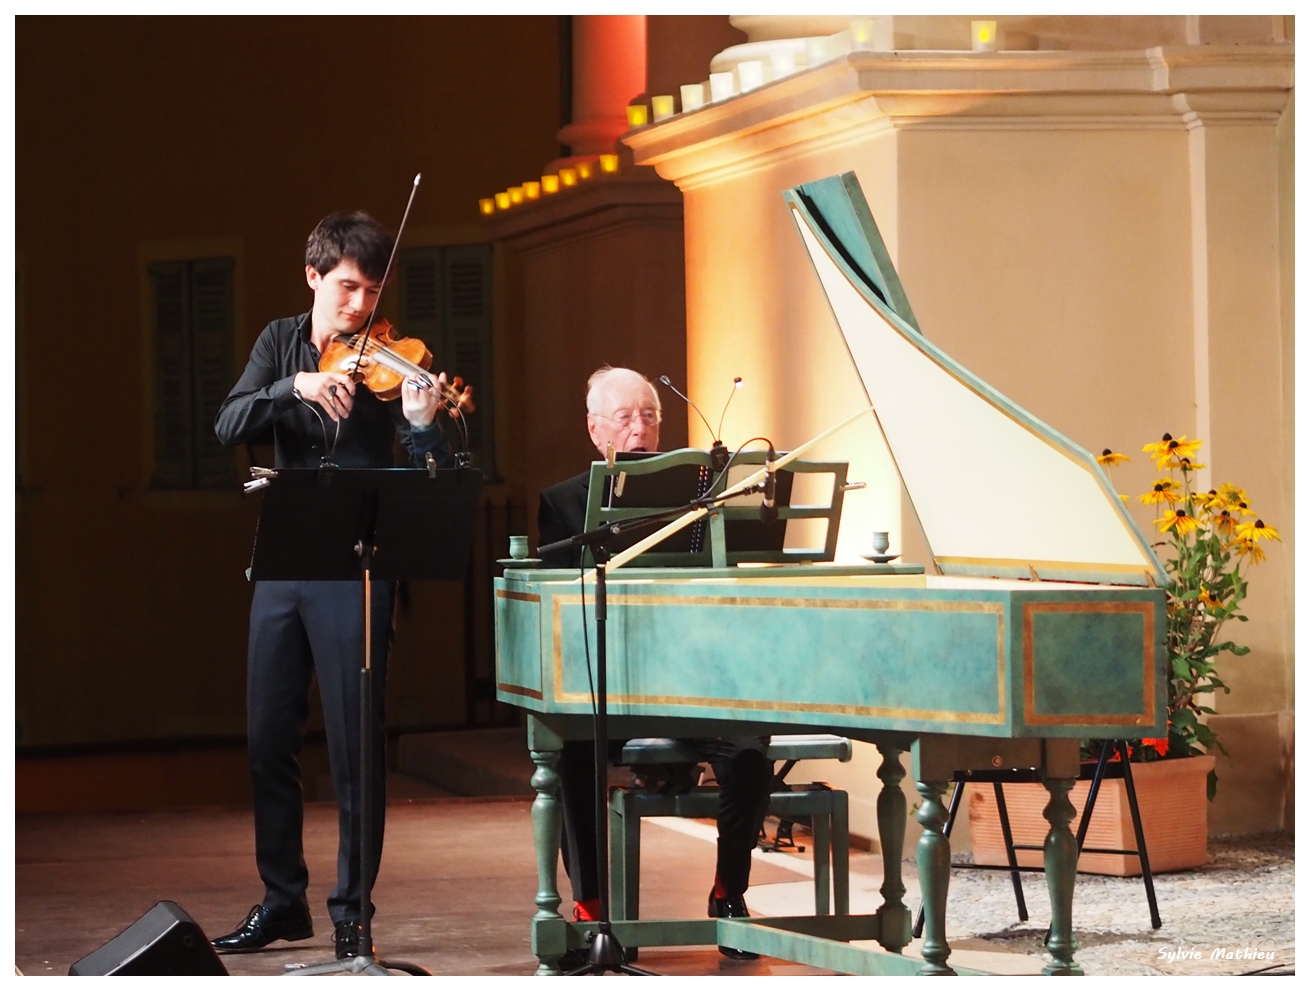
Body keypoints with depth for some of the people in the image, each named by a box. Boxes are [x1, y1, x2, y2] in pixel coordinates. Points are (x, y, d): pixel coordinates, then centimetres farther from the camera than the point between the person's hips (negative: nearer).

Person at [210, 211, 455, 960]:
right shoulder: (282, 344, 9)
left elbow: (439, 475, -13)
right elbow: (230, 425, -5)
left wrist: (424, 423, -35)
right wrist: (296, 386, -22)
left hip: (356, 571, -4)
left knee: (356, 744, -3)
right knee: (270, 738, 10)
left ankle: (352, 912, 7)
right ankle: (283, 900, 23)